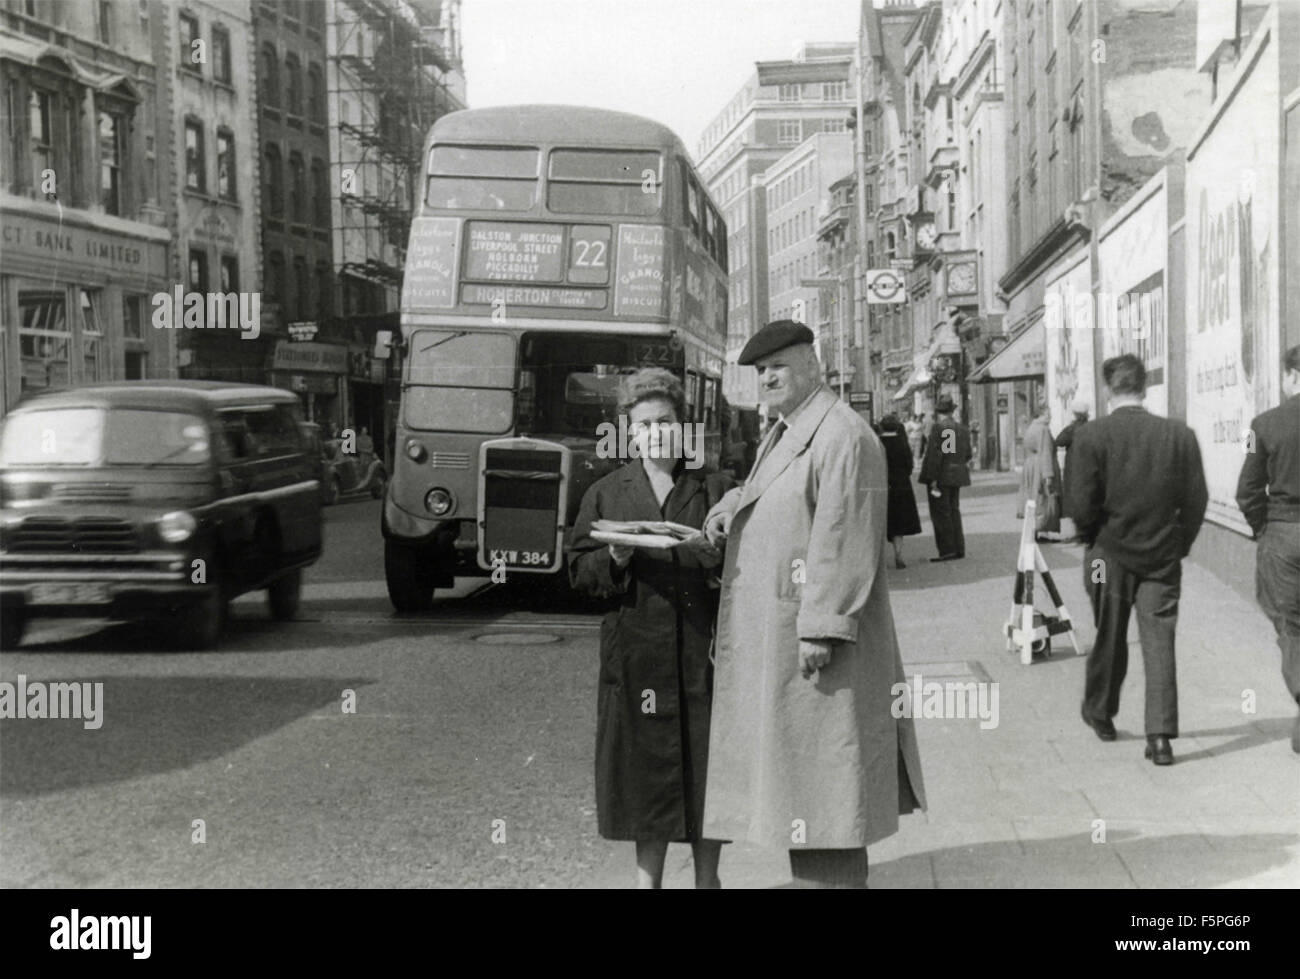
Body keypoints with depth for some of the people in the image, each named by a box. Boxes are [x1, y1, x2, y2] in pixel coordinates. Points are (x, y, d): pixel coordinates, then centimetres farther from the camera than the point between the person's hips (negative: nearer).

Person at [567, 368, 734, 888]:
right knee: (645, 767, 5)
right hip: (636, 650, 0)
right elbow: (579, 571, 6)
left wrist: (716, 553, -12)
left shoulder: (716, 488, 8)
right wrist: (615, 559, -13)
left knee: (704, 764, 3)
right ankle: (648, 878, 19)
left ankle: (707, 876, 18)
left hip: (702, 650, 0)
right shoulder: (606, 493, 9)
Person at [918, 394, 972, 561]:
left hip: (941, 476, -7)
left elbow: (935, 455, -19)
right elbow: (967, 454, 11)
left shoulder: (938, 428, -14)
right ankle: (958, 549, 17)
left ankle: (947, 550, -5)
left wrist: (932, 478, -18)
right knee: (954, 510, 15)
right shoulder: (963, 429, 9)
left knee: (941, 513, -3)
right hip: (957, 476, 7)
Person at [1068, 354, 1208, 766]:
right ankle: (1161, 736, -1)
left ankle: (1100, 713, 35)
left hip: (1110, 554, -1)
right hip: (1163, 557, 1)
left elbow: (1082, 504, -12)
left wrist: (1093, 541, 6)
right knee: (1159, 644, 3)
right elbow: (1196, 500, -3)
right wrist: (1180, 543, 10)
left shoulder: (1090, 436, -12)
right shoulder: (1179, 435, -5)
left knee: (1109, 639, 16)